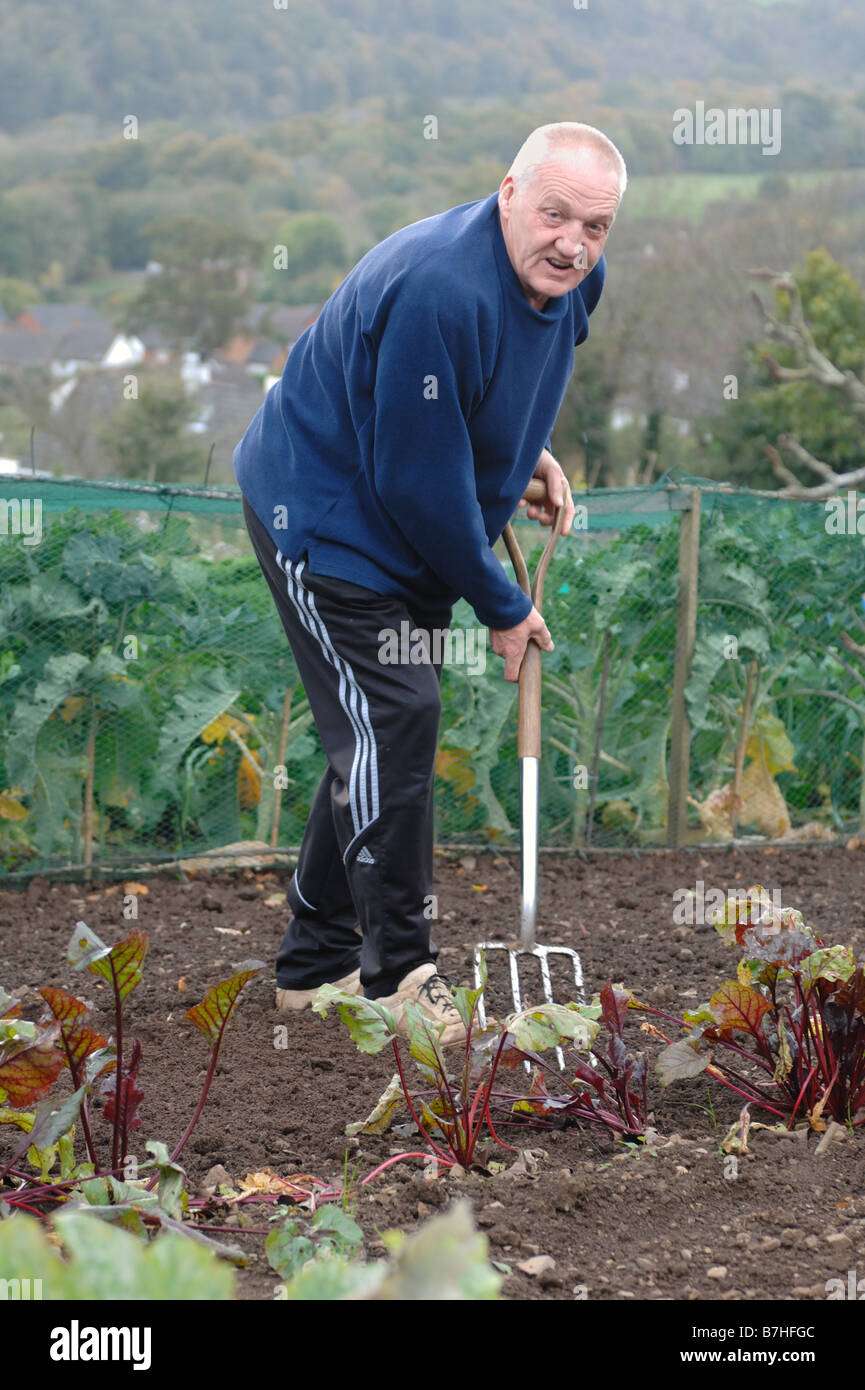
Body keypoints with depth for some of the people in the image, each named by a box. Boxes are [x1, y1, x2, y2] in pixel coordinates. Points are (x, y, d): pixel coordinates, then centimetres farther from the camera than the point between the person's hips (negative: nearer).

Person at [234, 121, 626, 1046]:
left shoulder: (576, 276, -6)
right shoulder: (437, 292, -34)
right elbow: (420, 482, -29)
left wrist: (528, 453, 3)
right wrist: (500, 606, -18)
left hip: (405, 531, 9)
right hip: (321, 515, -9)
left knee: (380, 736, 14)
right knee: (391, 725, -12)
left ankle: (314, 965, 27)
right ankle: (398, 975, 1)